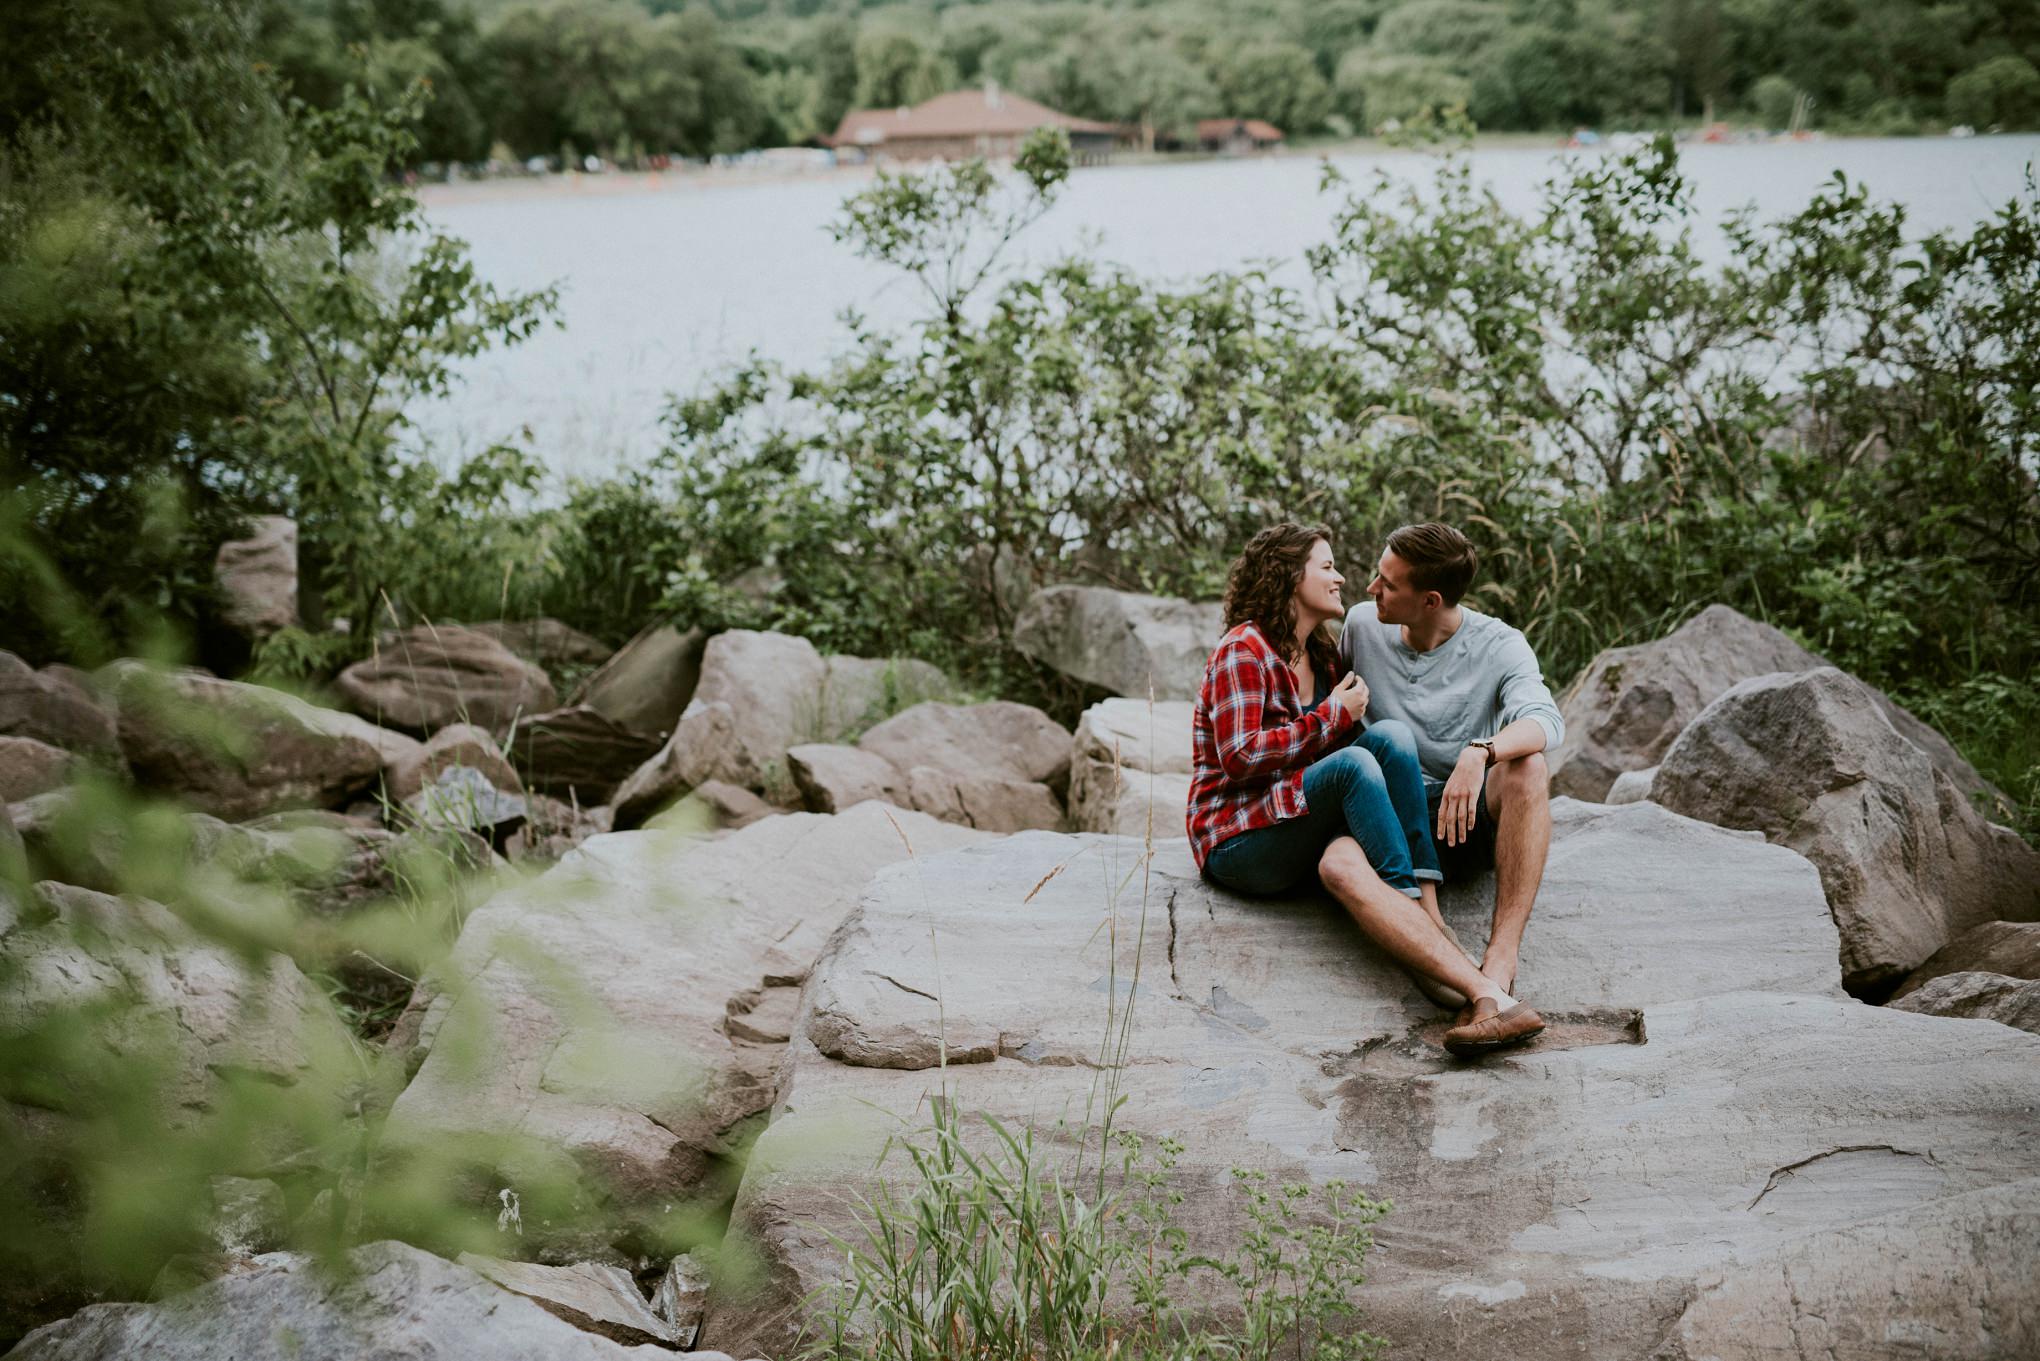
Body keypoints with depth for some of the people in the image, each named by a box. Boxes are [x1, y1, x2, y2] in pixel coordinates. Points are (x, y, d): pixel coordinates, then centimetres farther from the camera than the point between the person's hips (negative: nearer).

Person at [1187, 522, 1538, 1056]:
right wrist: (1333, 716, -12)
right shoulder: (1242, 651, -7)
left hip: (1305, 827, 7)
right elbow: (1240, 759, -16)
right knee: (1352, 762, -31)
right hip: (1239, 839, -7)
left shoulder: (1323, 656, 19)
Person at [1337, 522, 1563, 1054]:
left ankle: (1498, 966, -44)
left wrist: (1479, 753, -46)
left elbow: (1545, 722, -26)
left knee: (1526, 767, -36)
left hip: (1476, 820, -2)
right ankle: (1491, 990, -42)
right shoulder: (1363, 625, 3)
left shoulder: (1498, 646, -7)